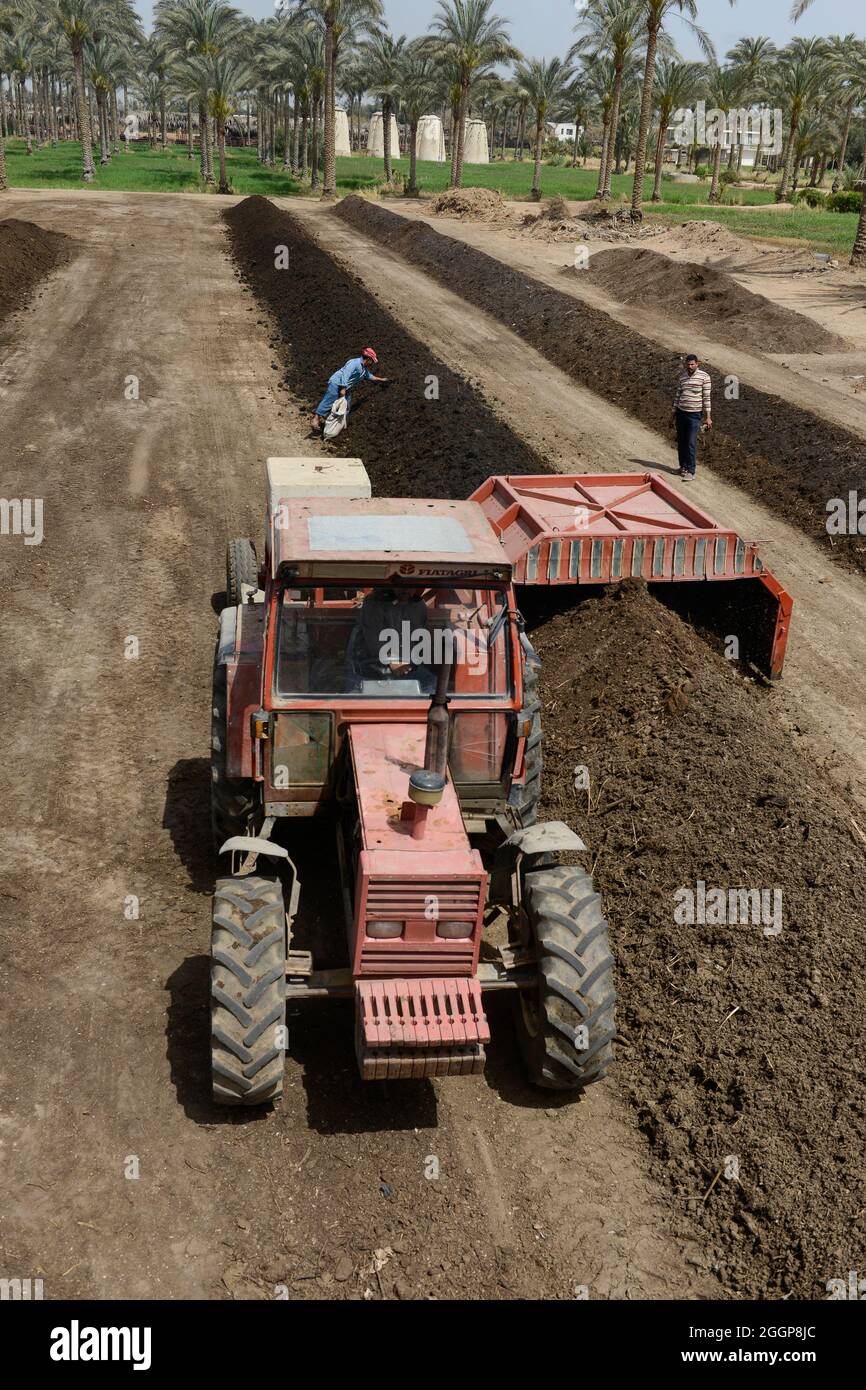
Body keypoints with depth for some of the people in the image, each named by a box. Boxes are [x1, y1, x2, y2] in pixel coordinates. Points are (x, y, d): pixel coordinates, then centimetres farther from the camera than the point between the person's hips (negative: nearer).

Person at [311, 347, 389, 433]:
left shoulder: (364, 369, 15)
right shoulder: (354, 363, -17)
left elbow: (369, 376, 37)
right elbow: (345, 374, -26)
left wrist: (381, 379, 45)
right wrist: (343, 388, -30)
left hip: (346, 388, 10)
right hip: (337, 383, -10)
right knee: (328, 401, -18)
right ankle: (316, 418, -23)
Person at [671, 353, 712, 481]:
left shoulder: (704, 376, -7)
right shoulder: (682, 376, 7)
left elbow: (707, 397, -7)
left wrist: (708, 417, -9)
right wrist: (674, 414, 14)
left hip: (694, 414, -5)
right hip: (681, 412, 5)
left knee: (691, 443, -9)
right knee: (681, 442, 9)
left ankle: (690, 471, -6)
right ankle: (683, 466, 22)